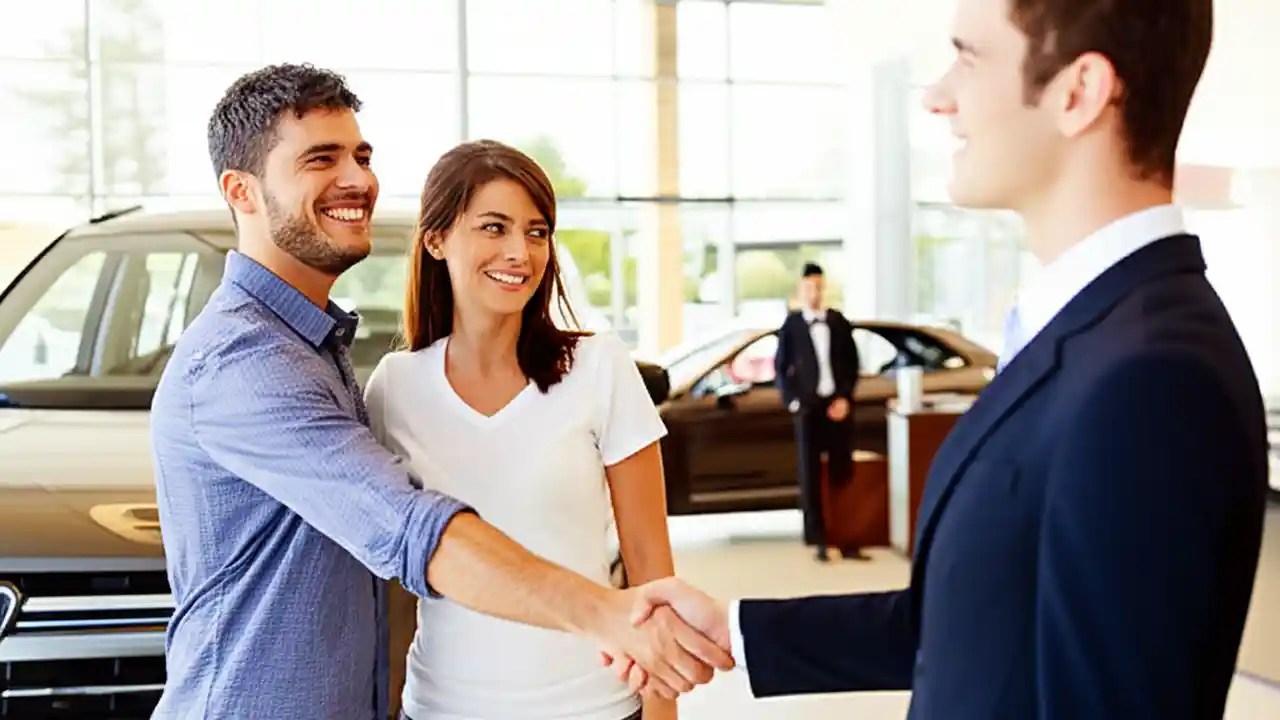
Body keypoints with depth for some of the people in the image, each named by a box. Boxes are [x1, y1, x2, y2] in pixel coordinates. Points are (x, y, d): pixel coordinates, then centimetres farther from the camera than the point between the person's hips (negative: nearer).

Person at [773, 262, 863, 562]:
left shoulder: (839, 322, 8)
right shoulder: (791, 324, 2)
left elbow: (852, 363, 8)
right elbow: (780, 366, 3)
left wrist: (845, 398, -3)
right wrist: (792, 401, -7)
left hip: (838, 404, 2)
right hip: (808, 406, -1)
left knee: (842, 472, 1)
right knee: (809, 474, -1)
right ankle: (819, 540, 5)